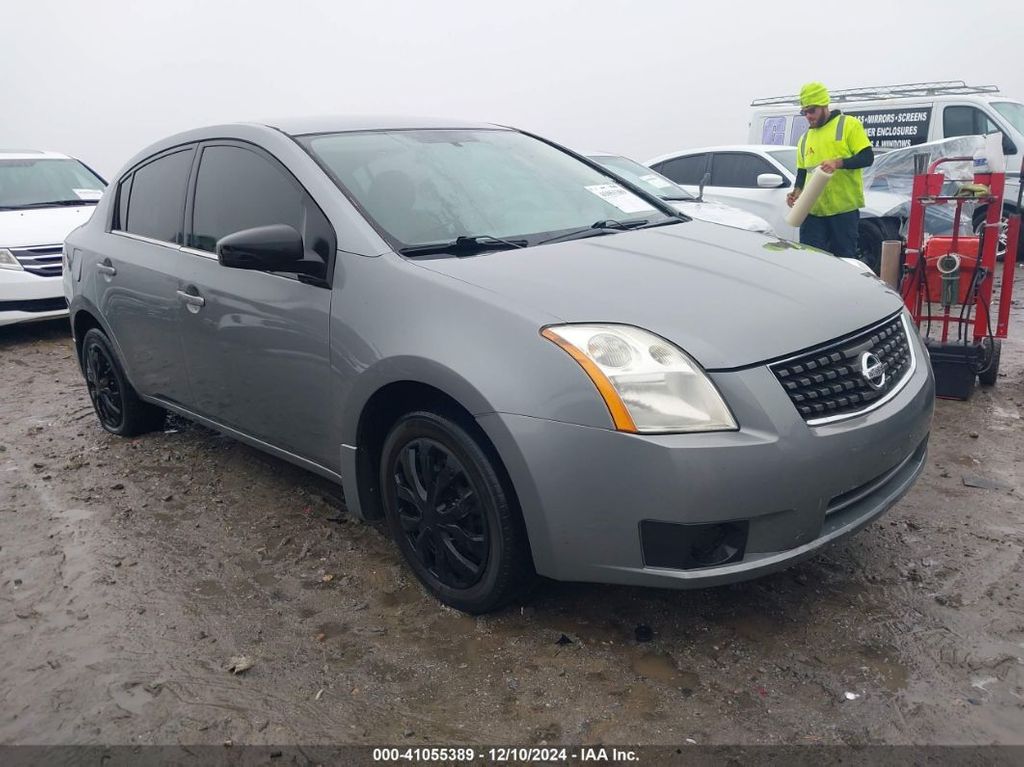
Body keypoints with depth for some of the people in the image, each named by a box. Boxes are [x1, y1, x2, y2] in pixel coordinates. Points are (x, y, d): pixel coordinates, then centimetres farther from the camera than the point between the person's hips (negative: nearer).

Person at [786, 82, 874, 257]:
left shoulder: (849, 124, 1)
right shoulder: (805, 138, 18)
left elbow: (867, 157, -5)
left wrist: (838, 162, -20)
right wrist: (797, 191, 1)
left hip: (844, 209, -4)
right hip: (813, 210, 5)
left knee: (845, 259, 2)